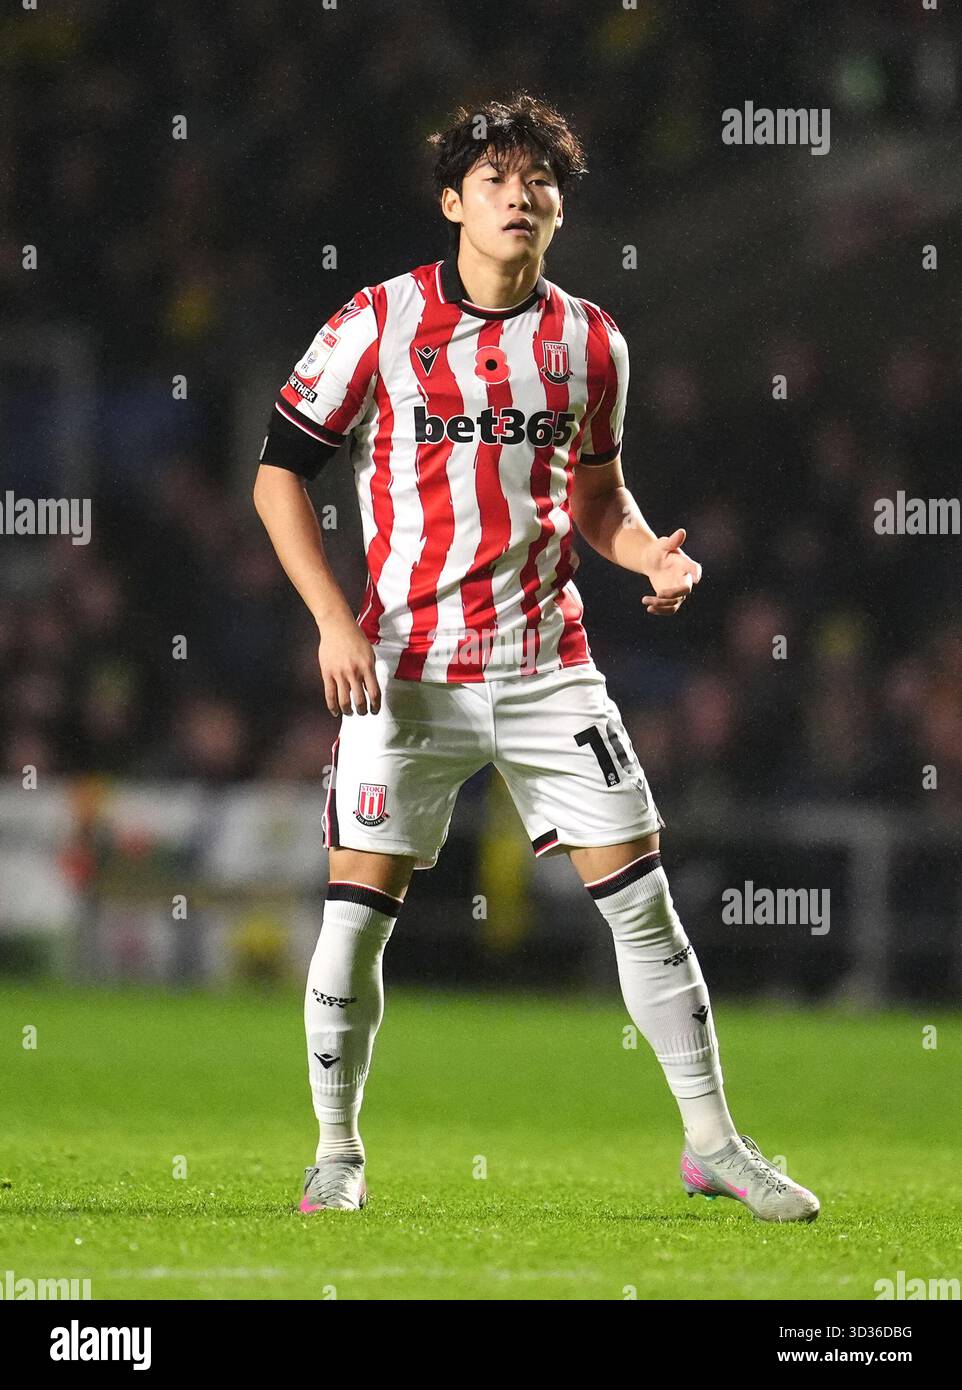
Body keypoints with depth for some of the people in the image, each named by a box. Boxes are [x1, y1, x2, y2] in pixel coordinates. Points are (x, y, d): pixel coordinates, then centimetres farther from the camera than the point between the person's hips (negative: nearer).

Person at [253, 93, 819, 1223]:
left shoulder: (587, 341, 6)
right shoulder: (380, 322, -4)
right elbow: (280, 471, 0)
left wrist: (650, 554, -4)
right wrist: (334, 621, -10)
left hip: (547, 665, 2)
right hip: (405, 669, -2)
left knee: (641, 897, -1)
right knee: (356, 911, -4)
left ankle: (712, 1143, 10)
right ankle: (336, 1154, 13)